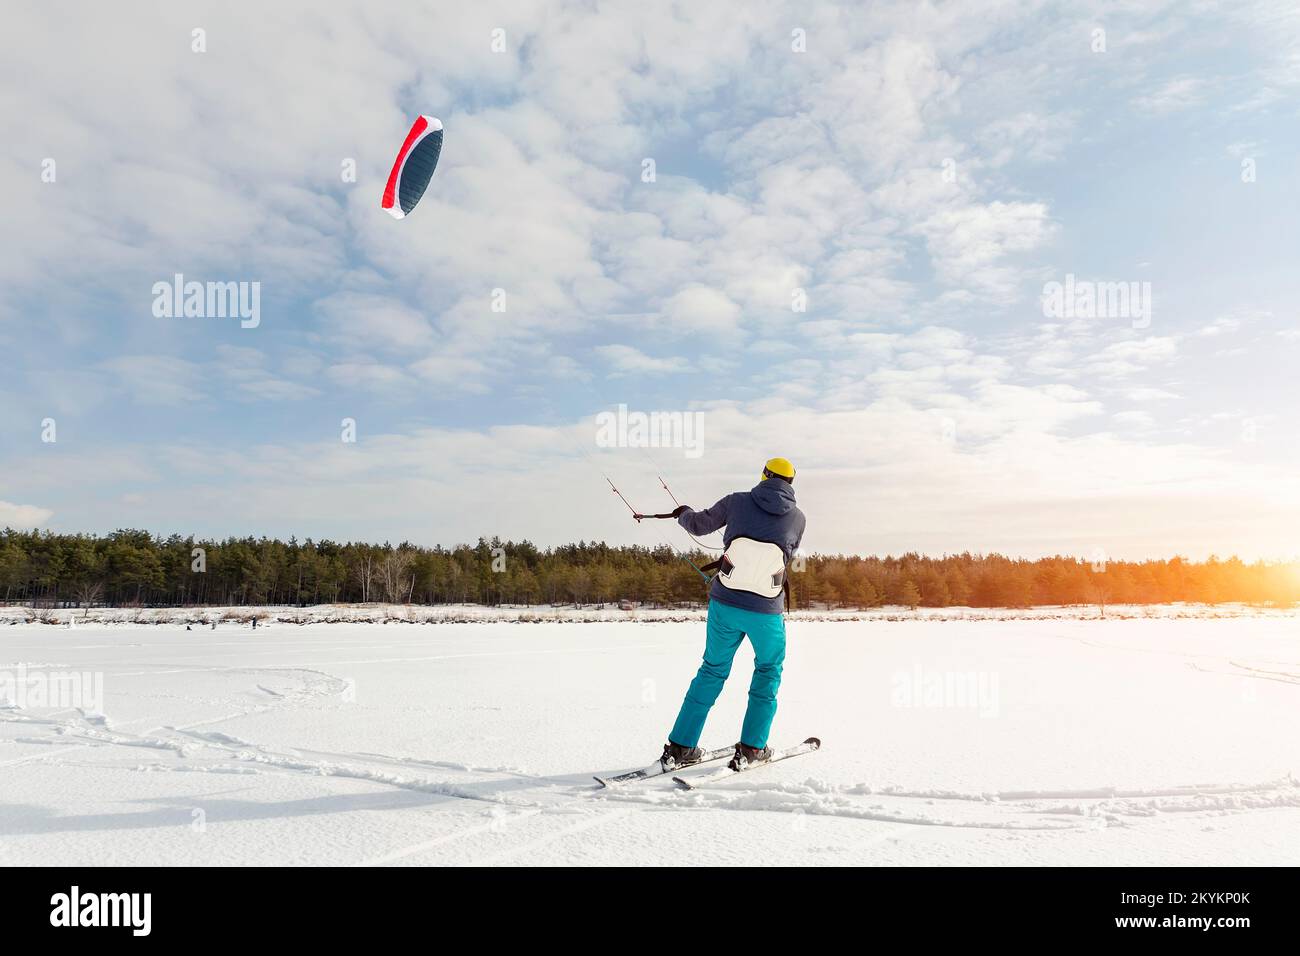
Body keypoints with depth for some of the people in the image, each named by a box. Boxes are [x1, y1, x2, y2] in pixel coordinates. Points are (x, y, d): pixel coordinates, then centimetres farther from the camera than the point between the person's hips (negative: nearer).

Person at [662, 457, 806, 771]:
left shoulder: (738, 501, -3)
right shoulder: (797, 517, -2)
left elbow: (699, 524, 9)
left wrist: (683, 513, 31)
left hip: (724, 604, 2)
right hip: (766, 612, -1)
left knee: (712, 670, 17)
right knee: (768, 671, 22)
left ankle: (680, 747, 18)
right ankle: (751, 748, 17)